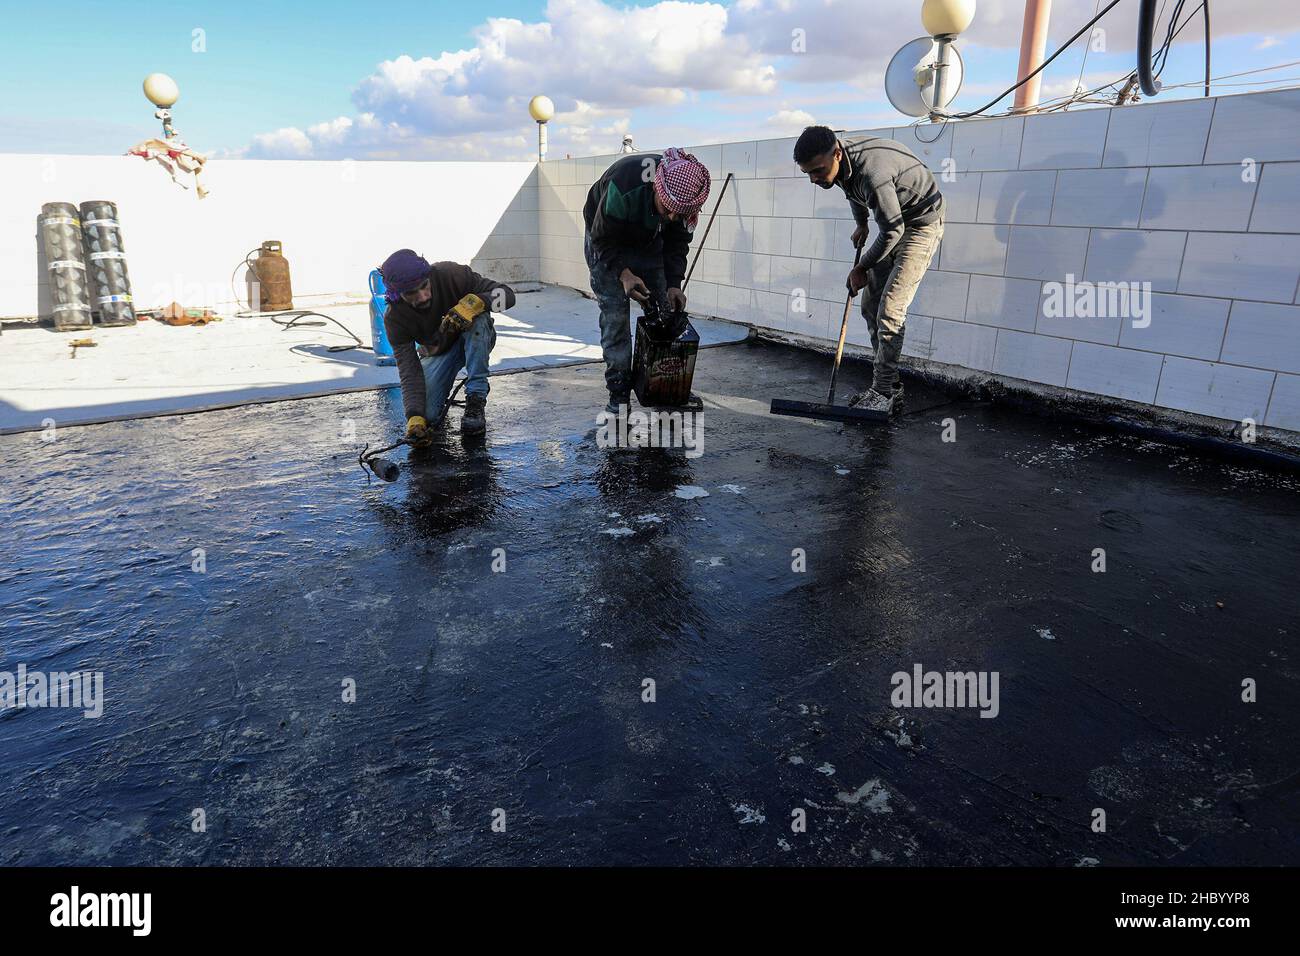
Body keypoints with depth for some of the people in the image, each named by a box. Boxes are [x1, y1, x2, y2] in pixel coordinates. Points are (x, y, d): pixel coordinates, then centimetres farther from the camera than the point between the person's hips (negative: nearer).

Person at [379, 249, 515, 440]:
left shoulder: (451, 274, -29)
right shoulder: (394, 317, -24)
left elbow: (507, 294, -27)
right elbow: (409, 370, -26)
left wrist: (475, 302, -48)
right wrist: (415, 417, -40)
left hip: (475, 341, 0)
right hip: (437, 353, 1)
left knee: (478, 317, -36)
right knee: (427, 415, -21)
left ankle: (476, 401, -26)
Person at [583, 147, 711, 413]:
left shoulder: (684, 193, -24)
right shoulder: (622, 185, -39)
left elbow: (678, 242, -9)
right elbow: (603, 239, -27)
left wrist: (674, 284, -21)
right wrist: (623, 273, -42)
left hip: (650, 244, 5)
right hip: (607, 244, -4)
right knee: (615, 314, -13)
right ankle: (618, 393, -8)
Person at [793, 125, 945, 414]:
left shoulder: (872, 173, -35)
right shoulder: (841, 162, -8)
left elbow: (892, 231, -26)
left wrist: (861, 268, -14)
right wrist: (861, 225, 25)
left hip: (922, 222, -9)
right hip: (895, 222, 9)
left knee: (890, 310, -17)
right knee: (870, 305, 6)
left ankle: (883, 393, -11)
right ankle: (888, 387, 12)